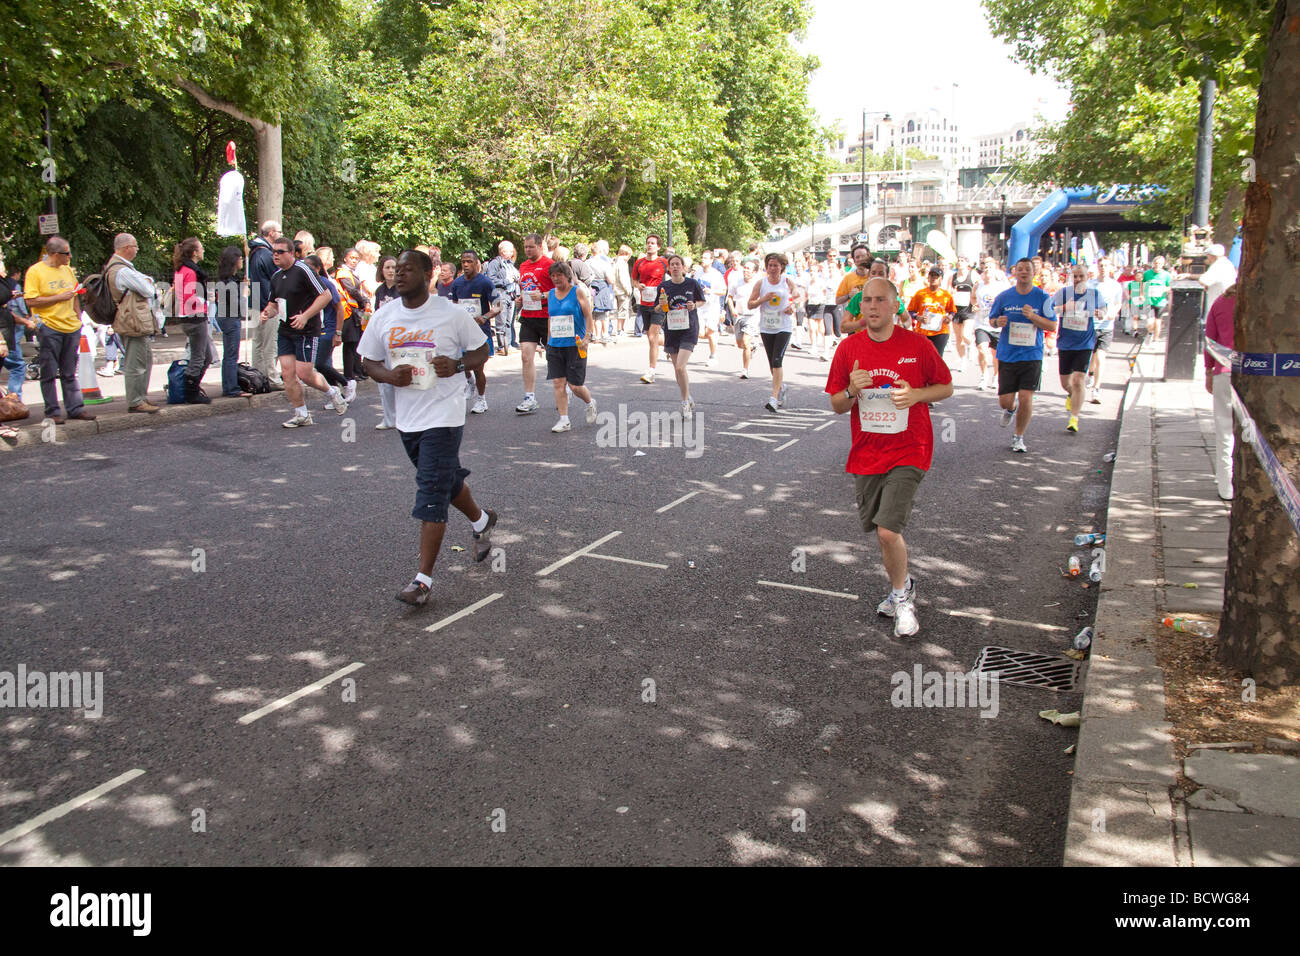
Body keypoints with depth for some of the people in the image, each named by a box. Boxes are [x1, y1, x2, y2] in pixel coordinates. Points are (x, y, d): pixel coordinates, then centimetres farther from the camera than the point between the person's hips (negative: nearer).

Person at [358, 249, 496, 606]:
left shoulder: (451, 313, -8)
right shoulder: (384, 316, 3)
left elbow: (481, 351, 2)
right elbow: (369, 361, 10)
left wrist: (458, 365, -18)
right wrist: (389, 375, -11)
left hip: (443, 416, -6)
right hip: (406, 417, 6)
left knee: (432, 496, -10)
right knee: (448, 480, 22)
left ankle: (423, 578, -5)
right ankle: (482, 521, 51)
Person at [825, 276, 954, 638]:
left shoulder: (917, 345, -6)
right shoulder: (849, 348, 1)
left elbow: (946, 387, 5)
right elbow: (836, 405, 6)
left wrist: (916, 395, -15)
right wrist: (852, 392, -16)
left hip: (907, 453, -4)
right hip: (865, 455, 4)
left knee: (888, 531, -15)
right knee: (882, 532, 13)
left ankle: (901, 596, 11)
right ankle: (902, 590, 38)